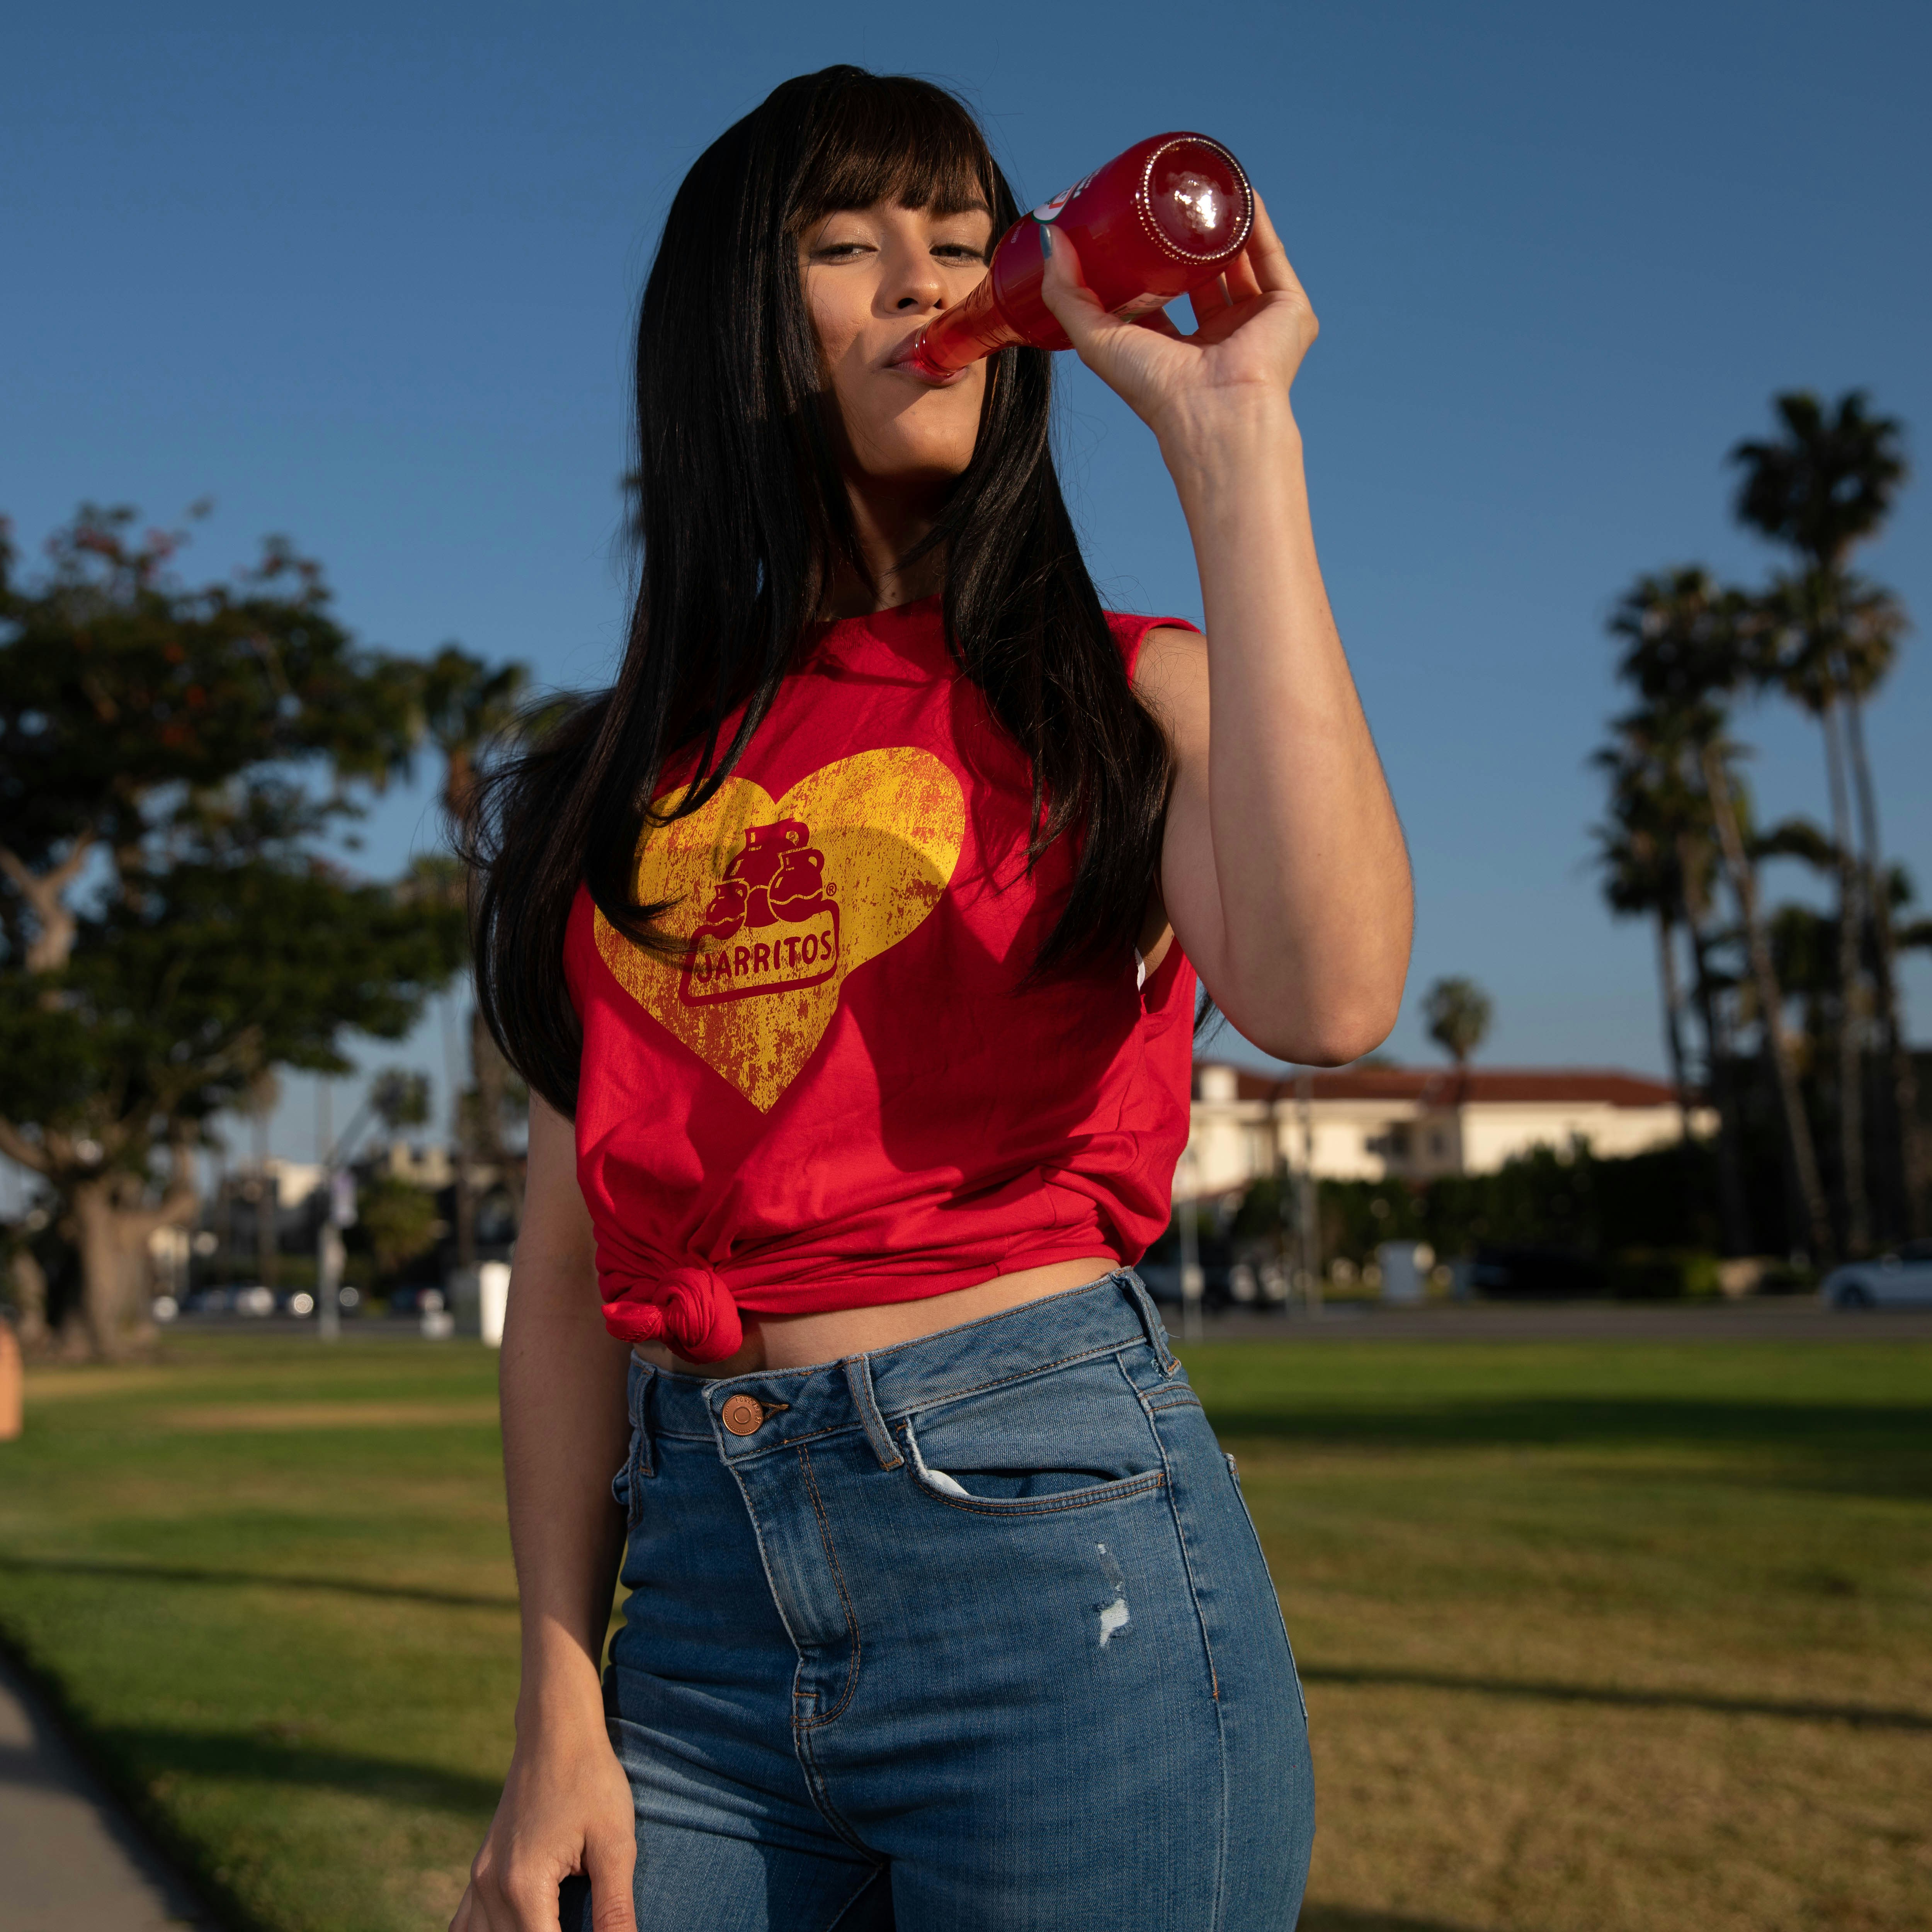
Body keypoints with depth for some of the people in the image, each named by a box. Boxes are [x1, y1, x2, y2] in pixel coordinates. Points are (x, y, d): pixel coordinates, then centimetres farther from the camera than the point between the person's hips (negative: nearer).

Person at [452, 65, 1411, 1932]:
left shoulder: (1124, 695, 2)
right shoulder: (627, 777, 11)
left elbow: (1327, 996, -21)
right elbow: (571, 1255, 9)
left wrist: (1231, 435, -15)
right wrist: (560, 1711, 3)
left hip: (1059, 1553, -3)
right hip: (701, 1590, 3)